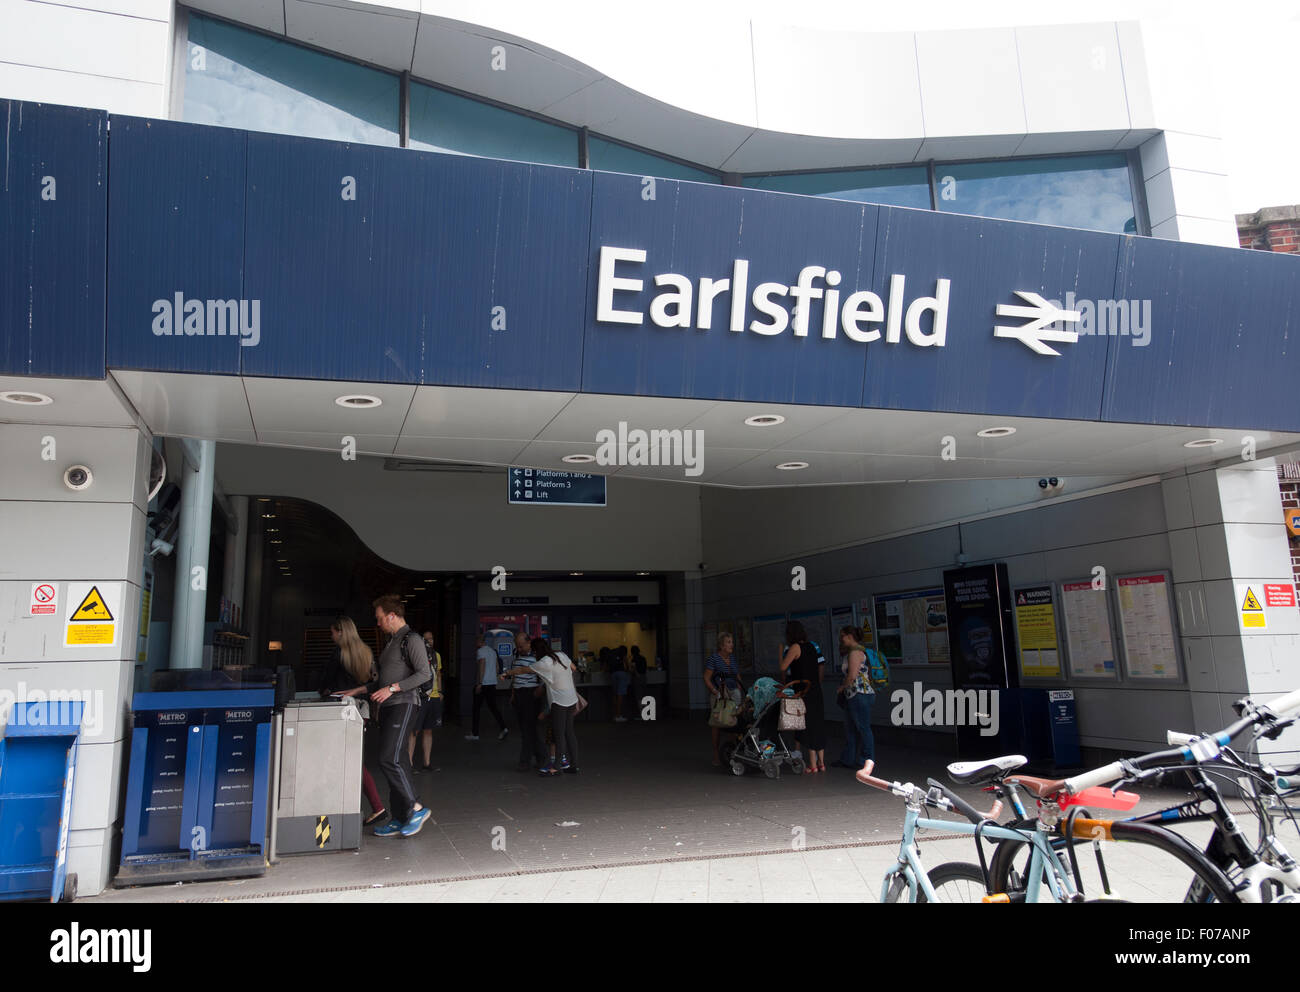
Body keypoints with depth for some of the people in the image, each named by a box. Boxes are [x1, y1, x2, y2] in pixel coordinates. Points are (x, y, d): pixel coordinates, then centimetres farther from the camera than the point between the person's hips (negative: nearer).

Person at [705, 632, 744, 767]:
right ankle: (716, 754, 4)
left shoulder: (733, 658, 14)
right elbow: (706, 678, -6)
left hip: (733, 692, 5)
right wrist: (715, 692, -15)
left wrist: (740, 689, 11)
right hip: (718, 693, -5)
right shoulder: (713, 658, -5)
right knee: (717, 723, -4)